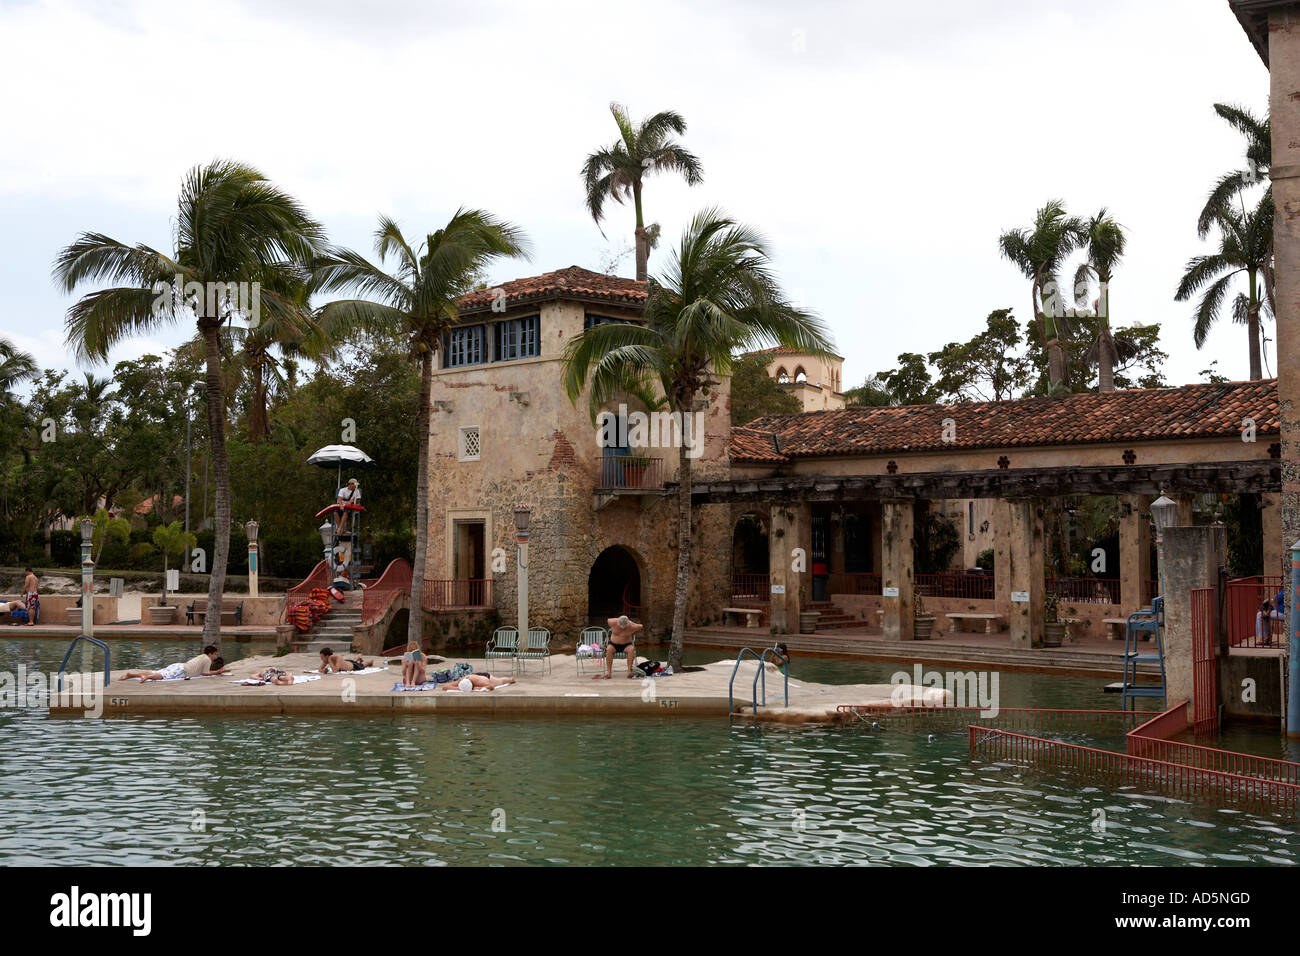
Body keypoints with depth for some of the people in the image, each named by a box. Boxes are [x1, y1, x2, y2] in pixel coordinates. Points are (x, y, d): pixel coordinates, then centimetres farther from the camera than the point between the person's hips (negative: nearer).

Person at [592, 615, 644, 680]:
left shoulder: (631, 626, -16)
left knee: (631, 649, -35)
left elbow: (641, 627, 3)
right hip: (614, 644, 1)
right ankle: (608, 672, -37)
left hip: (626, 645, -1)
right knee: (609, 649, -34)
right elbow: (607, 620, 11)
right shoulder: (613, 622, -13)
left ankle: (629, 671, -37)